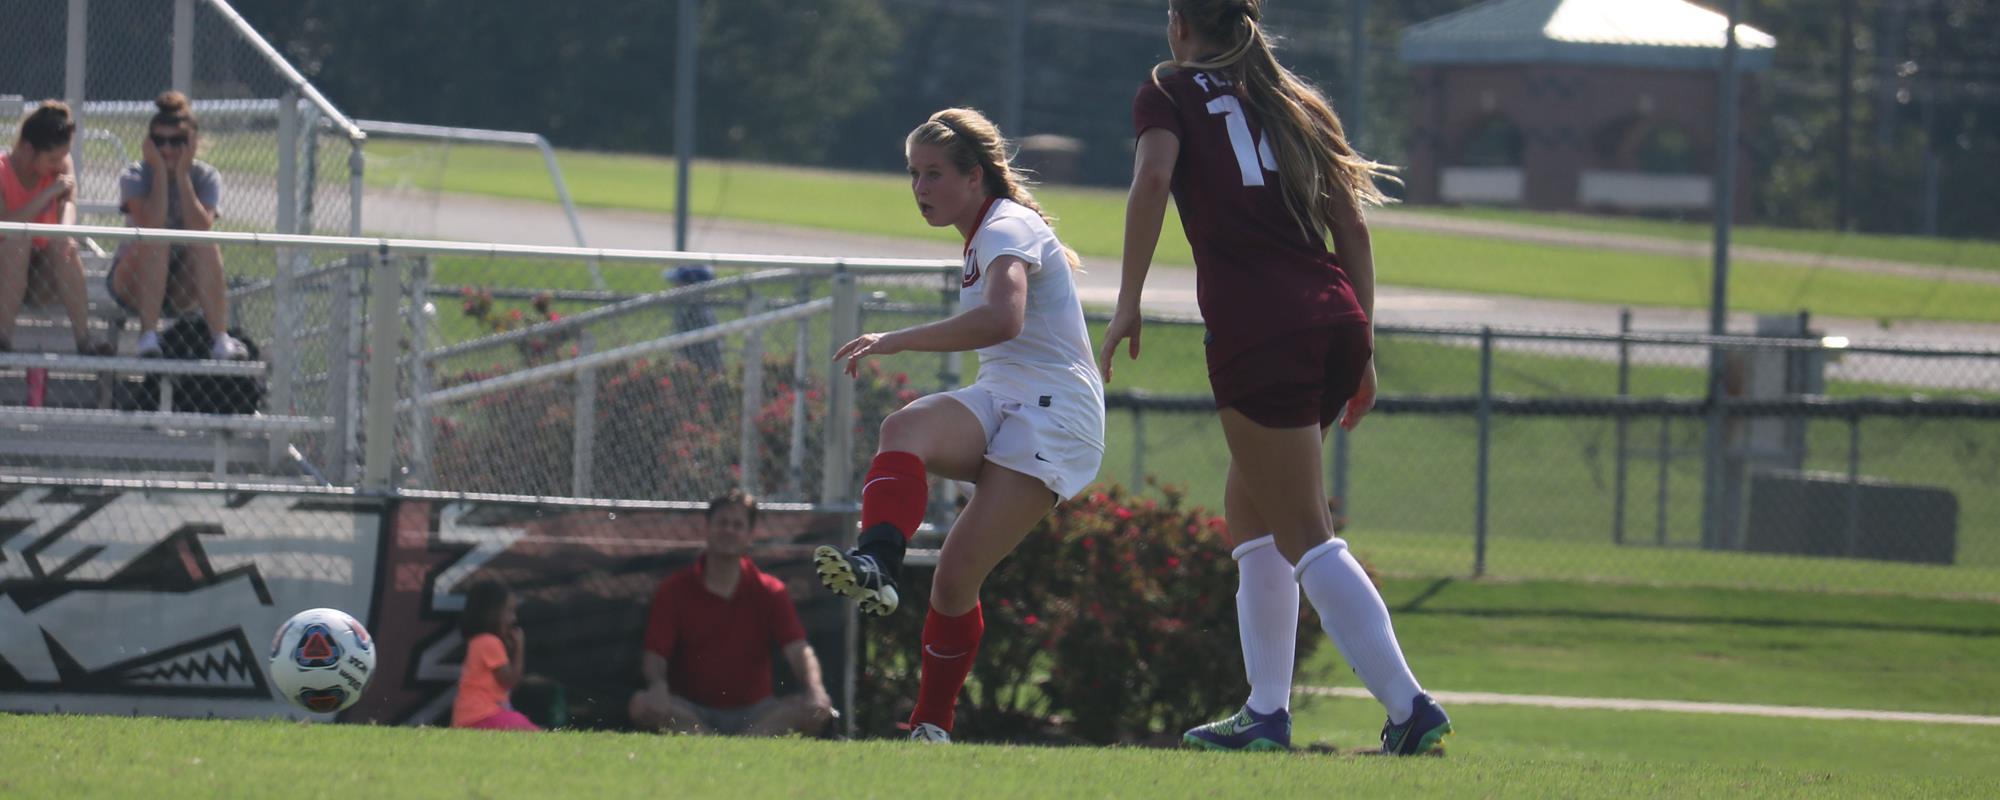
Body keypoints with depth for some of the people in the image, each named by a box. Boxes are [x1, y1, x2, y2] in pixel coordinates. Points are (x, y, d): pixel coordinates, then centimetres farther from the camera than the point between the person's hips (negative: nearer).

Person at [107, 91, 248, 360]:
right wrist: (160, 171, -22)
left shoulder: (206, 177, -5)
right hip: (133, 282, -2)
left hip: (181, 289, 2)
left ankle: (219, 338, -33)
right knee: (155, 242, -32)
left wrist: (182, 175, -22)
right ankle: (148, 335, -36)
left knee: (207, 245, -28)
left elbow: (201, 227, -24)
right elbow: (151, 225, -27)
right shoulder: (135, 176, -9)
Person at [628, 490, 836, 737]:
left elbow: (798, 650, -7)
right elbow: (655, 654, -4)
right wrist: (657, 684, -28)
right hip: (689, 713, -1)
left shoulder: (770, 593, 5)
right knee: (642, 705, -33)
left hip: (752, 714, 1)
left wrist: (815, 689, -28)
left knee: (816, 710, -28)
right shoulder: (675, 591, 3)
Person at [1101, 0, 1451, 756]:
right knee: (1250, 504, 21)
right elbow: (1351, 225, 15)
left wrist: (1129, 302, -10)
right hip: (1336, 318, 6)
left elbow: (1153, 177, -12)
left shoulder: (1170, 91, 8)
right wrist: (1362, 348, 16)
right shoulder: (1298, 103, 22)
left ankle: (1409, 707, -15)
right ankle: (1266, 714, 20)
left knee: (1304, 537, -5)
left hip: (1258, 327, -6)